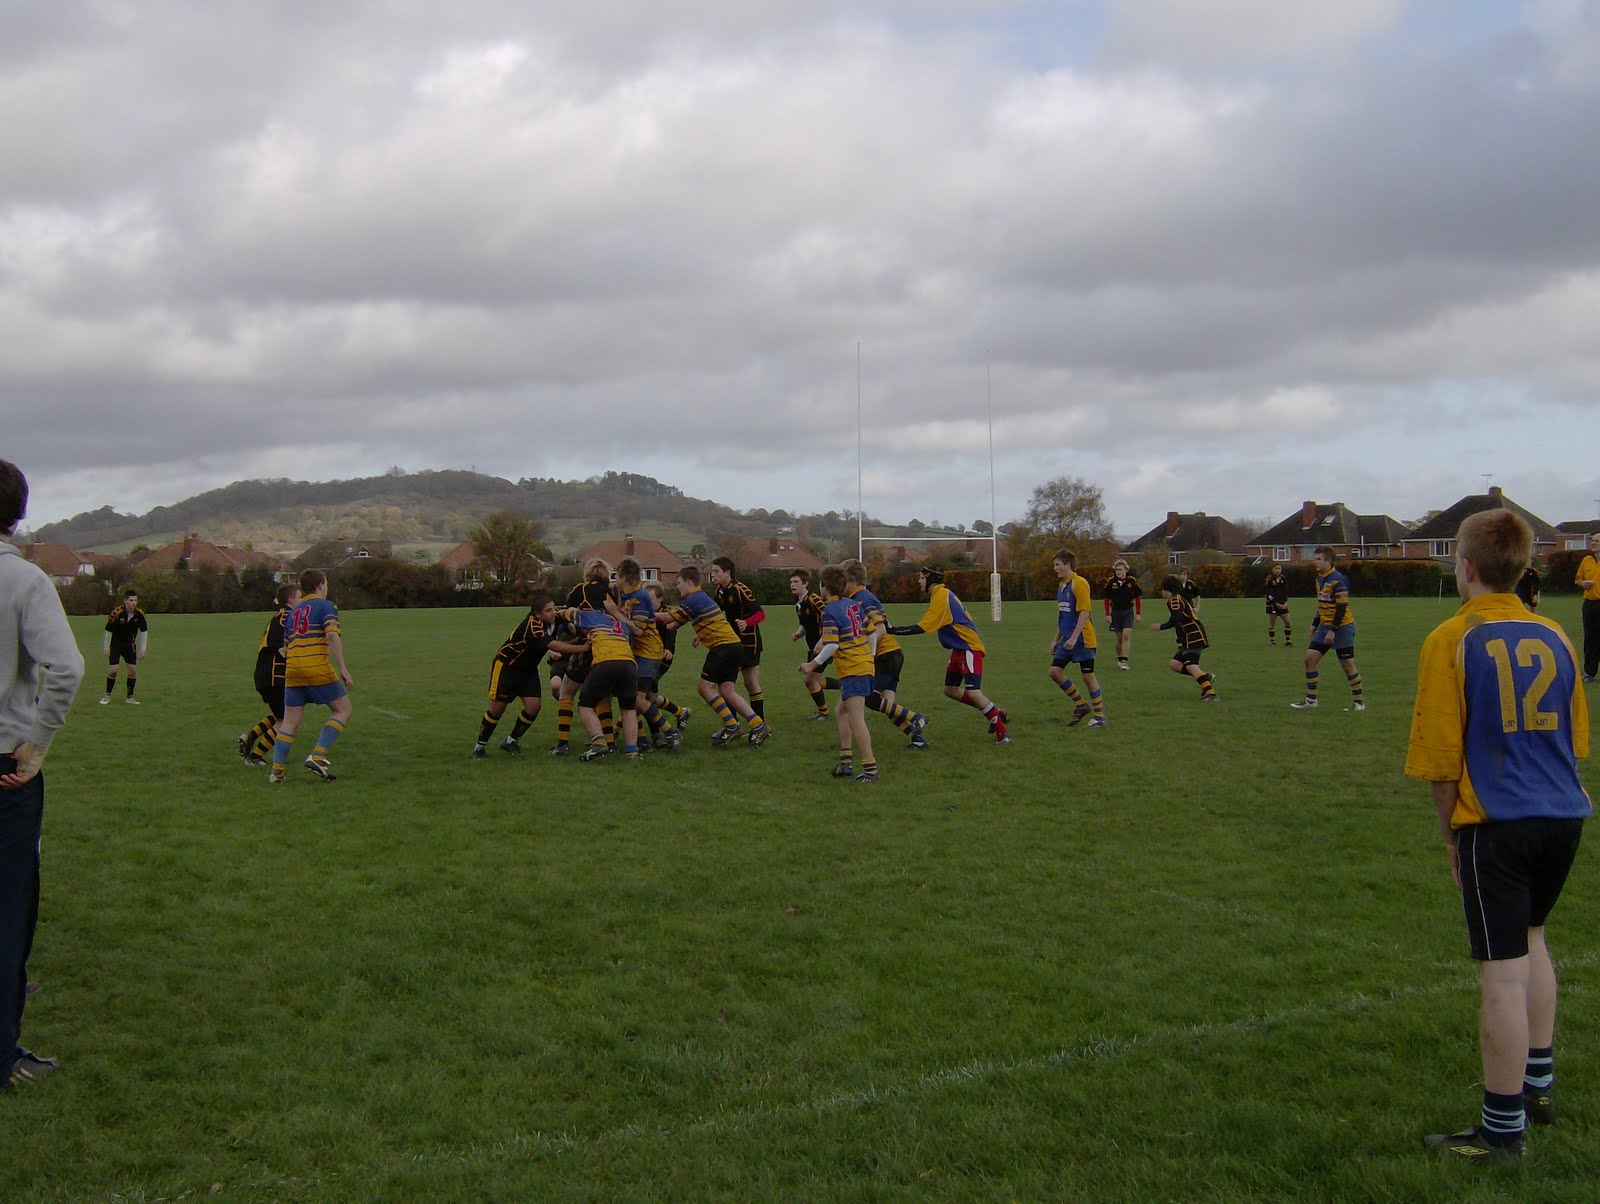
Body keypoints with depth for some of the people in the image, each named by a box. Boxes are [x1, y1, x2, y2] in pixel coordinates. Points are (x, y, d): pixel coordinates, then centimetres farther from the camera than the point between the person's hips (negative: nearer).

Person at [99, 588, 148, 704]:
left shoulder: (139, 614, -13)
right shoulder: (116, 612, -23)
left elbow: (144, 631, -2)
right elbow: (108, 630, -13)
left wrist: (143, 649, -3)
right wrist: (106, 648, -9)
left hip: (130, 645, 3)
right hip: (115, 644, -3)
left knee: (133, 670, -4)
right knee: (113, 670, -8)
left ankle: (130, 697, 8)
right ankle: (107, 695, 11)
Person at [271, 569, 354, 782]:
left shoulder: (293, 612, 23)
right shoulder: (325, 606, 3)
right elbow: (333, 636, -12)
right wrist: (342, 669, -13)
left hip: (292, 668, 6)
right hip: (318, 666, -6)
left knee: (290, 722, 11)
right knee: (343, 710, 6)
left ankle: (276, 770, 8)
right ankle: (317, 756, -5)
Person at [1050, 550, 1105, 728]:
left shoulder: (1079, 583, -13)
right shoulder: (1061, 586, 14)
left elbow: (1084, 612, -20)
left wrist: (1074, 638, -23)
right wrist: (1056, 639, 21)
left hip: (1082, 640, -9)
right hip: (1067, 640, 9)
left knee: (1088, 676, -2)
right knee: (1055, 671, 3)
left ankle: (1099, 717, 10)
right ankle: (1081, 705, 16)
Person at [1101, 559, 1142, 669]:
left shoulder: (1133, 581, -6)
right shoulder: (1110, 581, -5)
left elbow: (1138, 598, 3)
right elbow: (1107, 599, 3)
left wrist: (1138, 614, 0)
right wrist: (1107, 614, -1)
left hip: (1128, 611, -1)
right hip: (1115, 611, 1)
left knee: (1126, 636, -13)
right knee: (1119, 639, 7)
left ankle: (1124, 661, -14)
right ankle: (1119, 659, 24)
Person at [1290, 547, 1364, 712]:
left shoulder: (1337, 580, -18)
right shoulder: (1319, 578, 10)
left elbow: (1342, 607, -20)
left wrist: (1333, 630, -21)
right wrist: (1316, 625, 20)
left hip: (1342, 627, -9)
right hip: (1325, 626, 9)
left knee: (1347, 665, -1)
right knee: (1310, 658, 1)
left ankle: (1359, 702, 13)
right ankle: (1311, 700, 7)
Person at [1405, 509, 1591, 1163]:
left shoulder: (1452, 639, -9)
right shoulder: (1554, 637, 7)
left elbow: (1440, 756, -11)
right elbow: (1575, 739, 15)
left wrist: (1450, 831, 2)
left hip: (1497, 822, -7)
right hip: (1564, 815, 7)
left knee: (1503, 972, -3)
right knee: (1530, 938, 27)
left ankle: (1502, 1130, 5)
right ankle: (1538, 1083, 37)